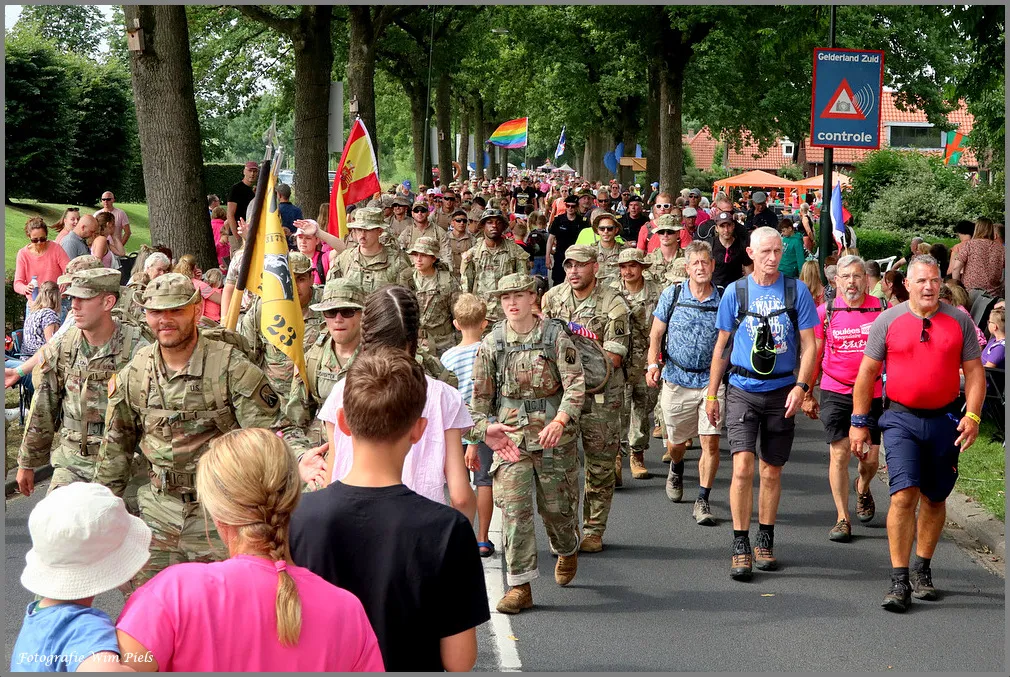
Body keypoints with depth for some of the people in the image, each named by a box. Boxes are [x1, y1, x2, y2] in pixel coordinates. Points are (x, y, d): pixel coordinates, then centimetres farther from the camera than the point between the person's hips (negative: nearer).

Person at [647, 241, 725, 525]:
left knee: (710, 441, -9)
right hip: (677, 380, 1)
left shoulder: (724, 299, -1)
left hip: (712, 380, -1)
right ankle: (676, 469, 50)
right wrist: (653, 364, -11)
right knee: (676, 441, 14)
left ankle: (703, 501, 2)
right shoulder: (672, 294, -1)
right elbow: (656, 334, 4)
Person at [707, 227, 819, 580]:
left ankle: (765, 541, 23)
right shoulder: (735, 291, 2)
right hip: (743, 390, -1)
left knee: (771, 472, 9)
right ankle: (740, 547, -7)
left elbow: (808, 345, 1)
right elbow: (722, 346, 9)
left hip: (781, 390, 1)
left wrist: (801, 386, -13)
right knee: (743, 466, -13)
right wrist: (711, 394, 8)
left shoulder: (797, 291, 1)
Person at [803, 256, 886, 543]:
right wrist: (807, 394, 7)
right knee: (839, 454, -6)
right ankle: (843, 519, 3)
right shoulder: (825, 312, 0)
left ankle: (862, 489, 39)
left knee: (870, 459, 4)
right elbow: (814, 355, 7)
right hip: (835, 393, -1)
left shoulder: (882, 309, 0)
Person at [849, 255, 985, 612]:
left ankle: (922, 570, 28)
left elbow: (974, 371, 6)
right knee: (904, 495, -13)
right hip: (901, 419, -2)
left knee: (934, 499, 11)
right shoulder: (888, 320, 1)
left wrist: (972, 415, -7)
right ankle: (899, 581, -10)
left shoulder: (959, 321, 4)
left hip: (945, 420, 2)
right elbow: (867, 372, 5)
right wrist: (859, 422, 2)